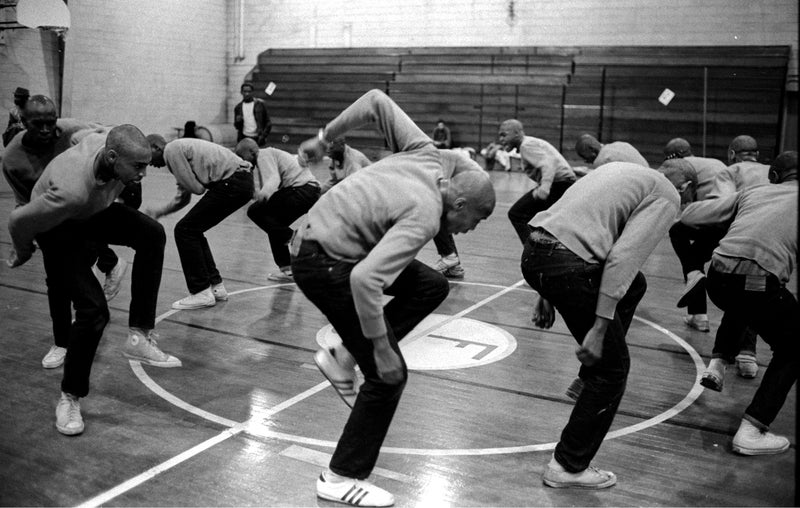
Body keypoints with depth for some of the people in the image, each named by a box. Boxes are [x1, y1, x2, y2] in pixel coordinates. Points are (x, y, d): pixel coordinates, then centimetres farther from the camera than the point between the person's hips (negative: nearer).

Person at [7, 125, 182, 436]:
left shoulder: (111, 145, -24)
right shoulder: (71, 191, -44)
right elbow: (18, 221, -27)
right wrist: (23, 252, -4)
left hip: (95, 211, 7)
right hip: (57, 227, -7)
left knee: (152, 234, -18)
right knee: (93, 308, -18)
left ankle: (139, 337, -9)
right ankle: (69, 398, 5)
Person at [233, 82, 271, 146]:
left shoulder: (260, 104, 2)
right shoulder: (238, 107, 11)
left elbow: (268, 122, 3)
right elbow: (237, 126, 17)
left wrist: (263, 135, -9)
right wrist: (237, 121, -6)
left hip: (257, 138, -2)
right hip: (244, 138, 3)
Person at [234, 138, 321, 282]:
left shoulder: (264, 155, -3)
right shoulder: (270, 153, 28)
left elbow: (274, 178, -20)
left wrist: (263, 193, -37)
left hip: (301, 188, -10)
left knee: (255, 211, -7)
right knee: (275, 225, 20)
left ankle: (290, 239, -11)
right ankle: (286, 269, 16)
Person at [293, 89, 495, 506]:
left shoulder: (428, 155, -1)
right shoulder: (424, 216, -25)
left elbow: (376, 100, 6)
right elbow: (364, 279, -35)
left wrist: (325, 136, 15)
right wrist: (383, 350, -25)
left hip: (319, 231, 10)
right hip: (325, 264, -10)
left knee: (432, 286, 11)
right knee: (389, 374, -4)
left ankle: (343, 356, 12)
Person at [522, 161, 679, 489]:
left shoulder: (621, 170, 26)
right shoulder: (666, 198, 1)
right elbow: (624, 258, -14)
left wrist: (547, 293, 24)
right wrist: (599, 328, -13)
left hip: (533, 252, 9)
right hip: (566, 267, -8)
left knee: (634, 286, 30)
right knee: (612, 369, 9)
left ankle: (590, 375, 34)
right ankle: (568, 467, 16)